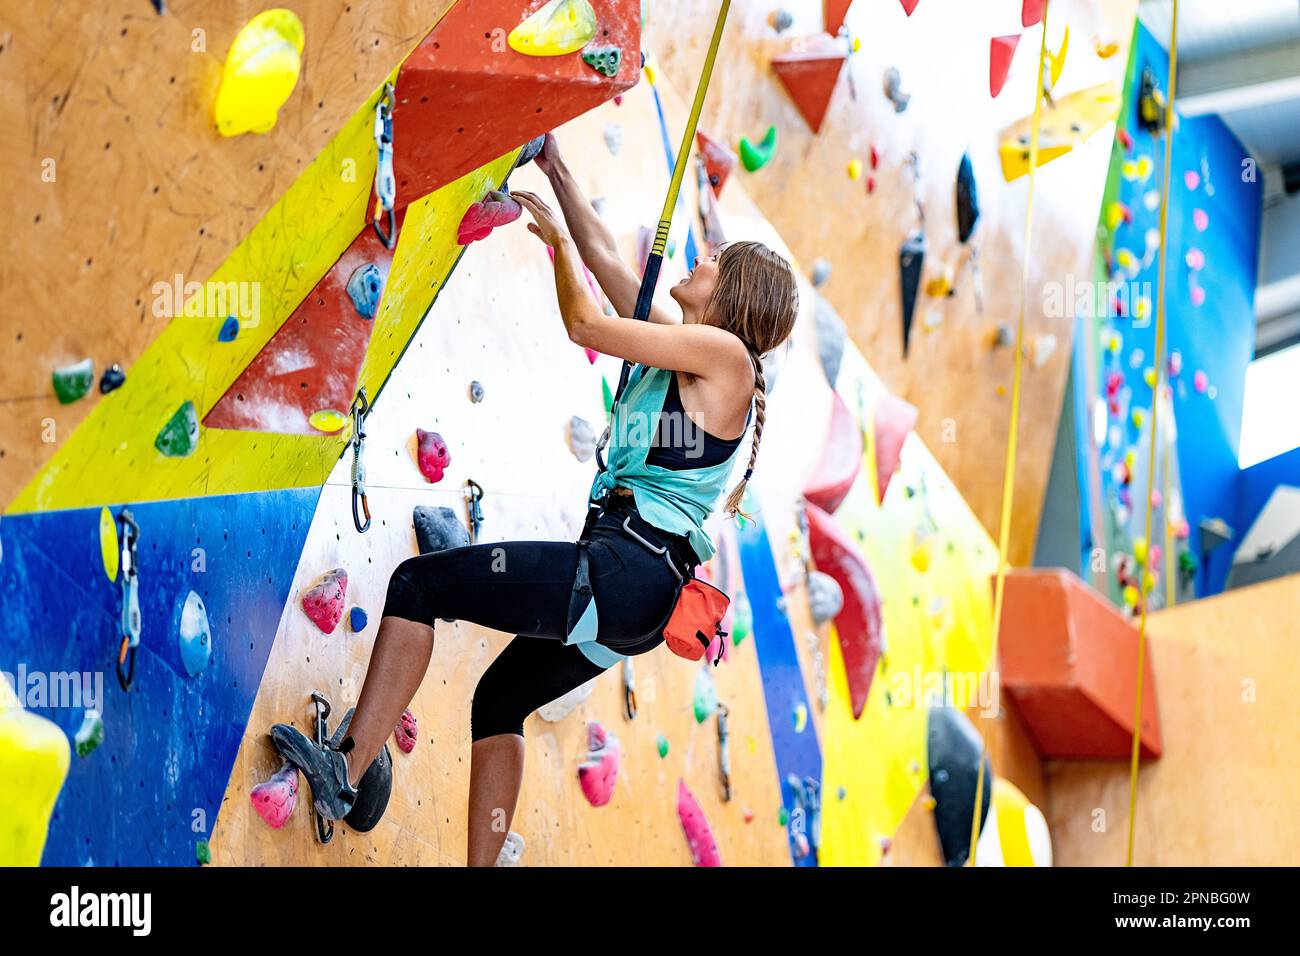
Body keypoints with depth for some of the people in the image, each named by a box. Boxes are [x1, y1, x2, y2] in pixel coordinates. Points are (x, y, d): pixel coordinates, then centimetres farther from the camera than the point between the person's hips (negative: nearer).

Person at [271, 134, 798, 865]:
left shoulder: (723, 352, -6)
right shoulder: (680, 349, 19)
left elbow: (584, 322, -6)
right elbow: (601, 251, 26)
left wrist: (558, 237, 8)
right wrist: (555, 166, 28)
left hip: (622, 575, -10)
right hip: (633, 597, 10)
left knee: (418, 584, -8)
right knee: (499, 699, 21)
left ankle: (347, 769, -10)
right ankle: (483, 863, 19)